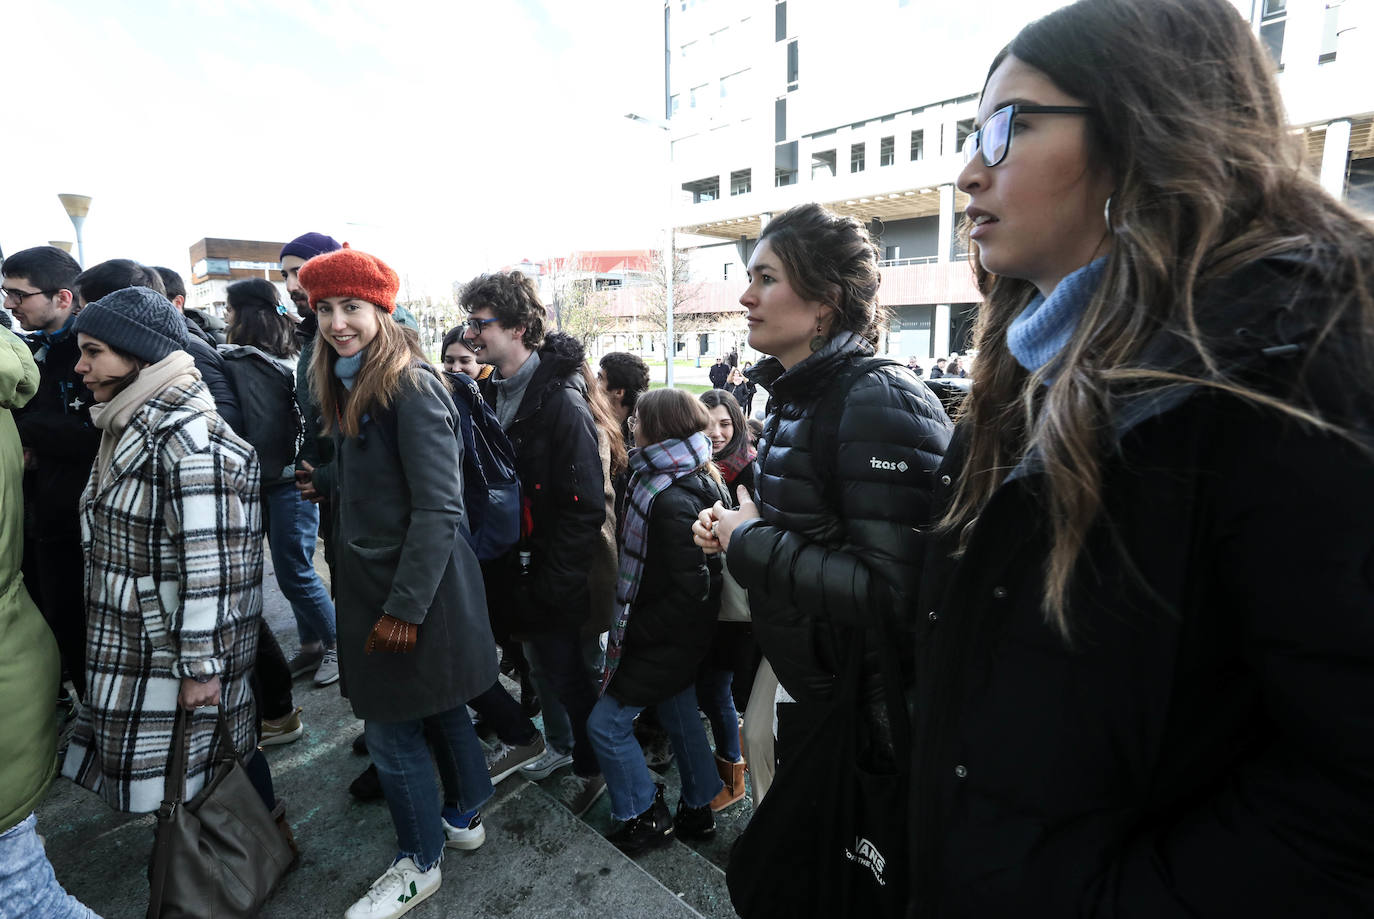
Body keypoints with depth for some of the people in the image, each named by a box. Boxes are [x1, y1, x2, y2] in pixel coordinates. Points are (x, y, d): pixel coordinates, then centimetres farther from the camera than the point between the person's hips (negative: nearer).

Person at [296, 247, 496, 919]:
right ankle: (463, 817, 41)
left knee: (391, 731, 5)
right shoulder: (349, 387, 11)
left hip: (415, 587, -9)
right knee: (437, 708, 21)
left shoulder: (411, 387, -18)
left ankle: (419, 863, 27)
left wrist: (405, 606, -22)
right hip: (372, 580, 9)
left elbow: (438, 507, -22)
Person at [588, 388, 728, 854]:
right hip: (680, 635, 9)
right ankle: (697, 812, 38)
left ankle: (646, 817, 21)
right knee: (680, 716, 21)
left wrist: (635, 632, -18)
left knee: (606, 723, 4)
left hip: (667, 637, -9)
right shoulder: (696, 481, 3)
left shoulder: (671, 500, -27)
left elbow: (689, 590, -27)